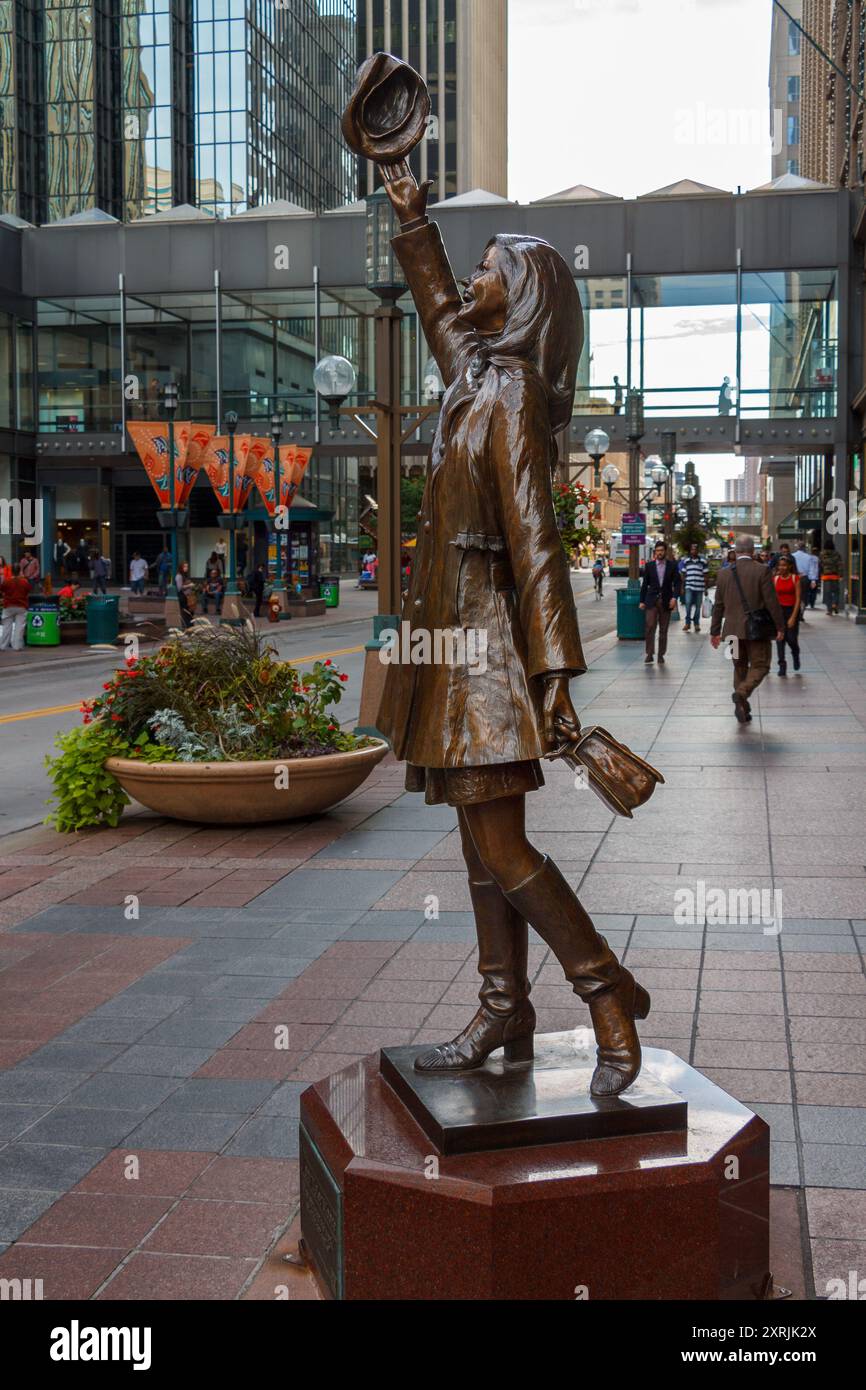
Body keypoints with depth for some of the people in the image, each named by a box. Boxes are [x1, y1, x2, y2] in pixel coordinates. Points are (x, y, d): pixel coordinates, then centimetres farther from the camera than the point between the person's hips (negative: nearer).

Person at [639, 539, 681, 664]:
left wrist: (675, 597, -14)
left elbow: (677, 583, 1)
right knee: (650, 627, -11)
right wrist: (642, 601, 4)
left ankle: (661, 655, 11)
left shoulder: (672, 565, 4)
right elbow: (645, 584, 8)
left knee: (663, 630, 4)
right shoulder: (649, 565, 5)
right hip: (651, 601, 0)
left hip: (666, 601, 0)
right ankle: (649, 654, -7)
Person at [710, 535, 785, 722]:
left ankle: (742, 707, 16)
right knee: (760, 665, 4)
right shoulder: (761, 570, -10)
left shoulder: (724, 573, 3)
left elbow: (718, 605, 8)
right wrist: (780, 627, -2)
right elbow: (772, 602, -11)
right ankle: (742, 693, -20)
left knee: (740, 667, 15)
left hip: (734, 629, 4)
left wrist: (715, 631, 14)